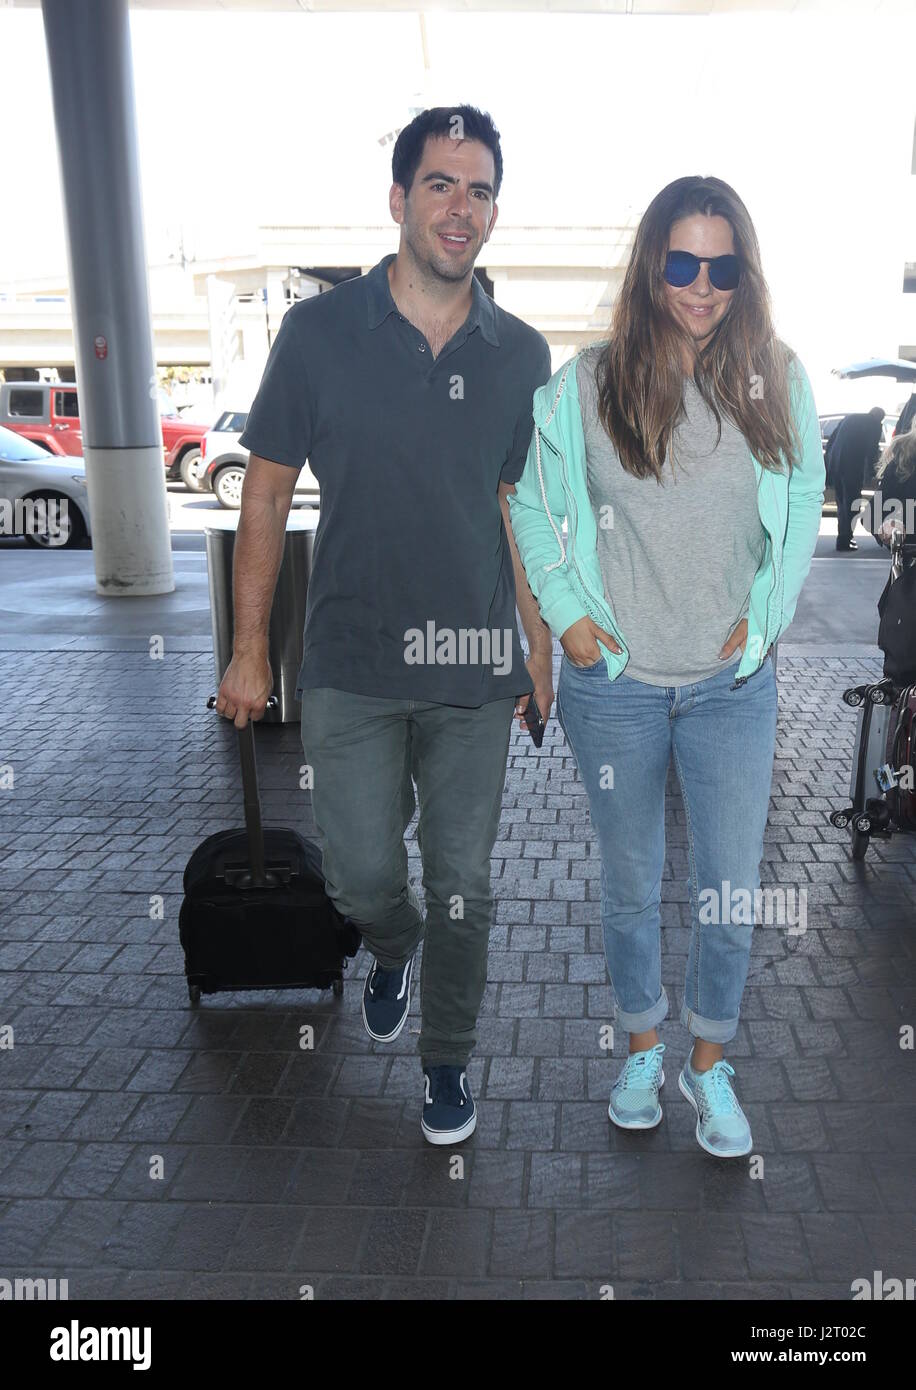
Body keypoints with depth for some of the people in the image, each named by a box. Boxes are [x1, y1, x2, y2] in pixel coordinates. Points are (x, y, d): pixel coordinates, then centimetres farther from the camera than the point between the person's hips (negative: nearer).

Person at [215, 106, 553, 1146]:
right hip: (350, 667, -1)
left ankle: (446, 1060, 33)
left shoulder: (520, 354, 3)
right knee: (361, 876, 3)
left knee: (460, 888, 10)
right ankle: (392, 949, 41)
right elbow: (267, 491, 0)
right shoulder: (319, 331, -4)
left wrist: (540, 649, 7)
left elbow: (523, 509, 9)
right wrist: (249, 649, -1)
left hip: (475, 669, 2)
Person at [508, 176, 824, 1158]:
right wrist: (567, 615, -3)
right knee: (630, 886, 14)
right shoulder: (586, 385, -4)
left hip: (732, 683, 1)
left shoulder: (777, 383, 0)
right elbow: (531, 504, 6)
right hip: (615, 681, -1)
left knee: (730, 896, 7)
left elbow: (804, 505, 10)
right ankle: (642, 1047, 38)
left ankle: (709, 1065, 32)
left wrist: (763, 616, 0)